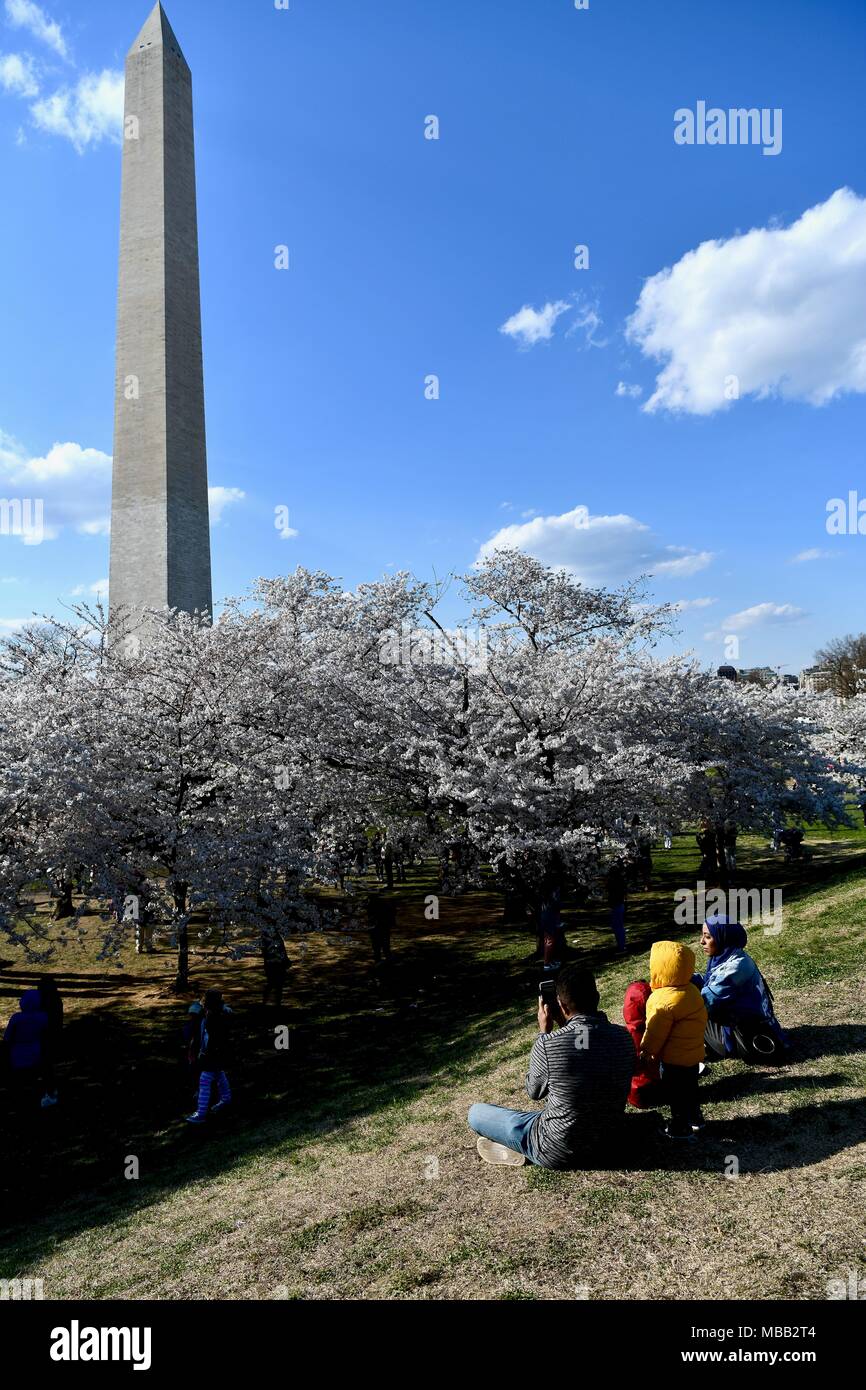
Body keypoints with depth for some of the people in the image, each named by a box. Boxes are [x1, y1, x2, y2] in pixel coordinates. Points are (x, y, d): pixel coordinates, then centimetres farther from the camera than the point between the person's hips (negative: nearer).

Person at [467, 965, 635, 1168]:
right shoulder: (624, 1037, -15)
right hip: (608, 1138, 5)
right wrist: (567, 1027, 4)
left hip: (560, 1152, -5)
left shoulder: (548, 1044, -28)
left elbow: (534, 1092, -6)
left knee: (475, 1113, 11)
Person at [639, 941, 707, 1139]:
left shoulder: (665, 1002, -31)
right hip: (692, 1053, 8)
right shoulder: (690, 990, -4)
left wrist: (645, 1052, -5)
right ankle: (695, 1117, 42)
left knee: (676, 1094, 10)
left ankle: (680, 1128, 25)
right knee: (689, 1088, 26)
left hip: (674, 1059, -8)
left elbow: (655, 1033, -21)